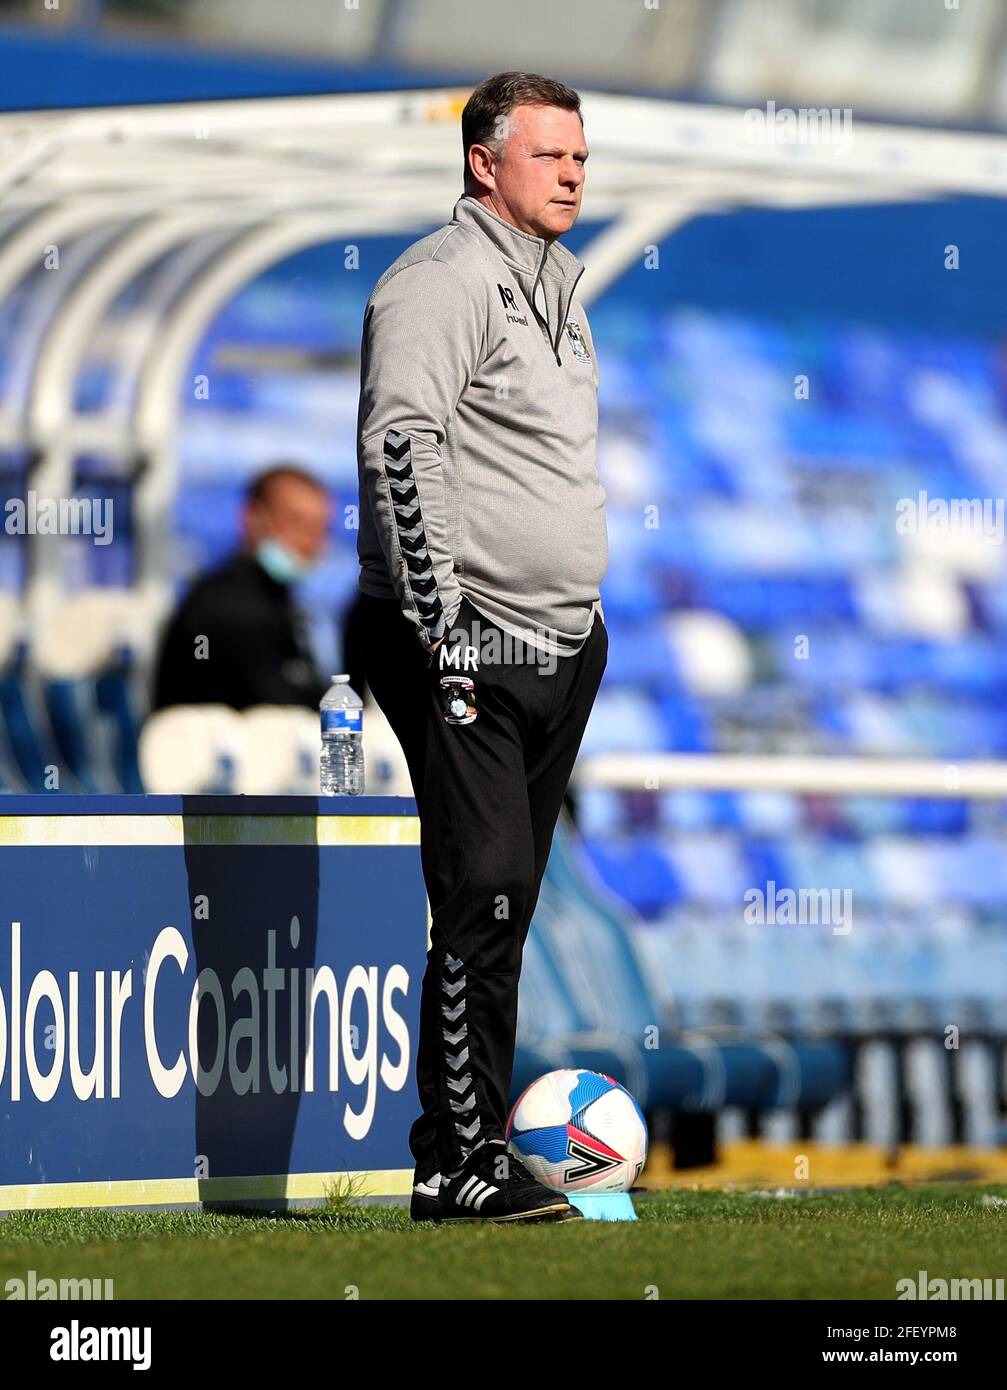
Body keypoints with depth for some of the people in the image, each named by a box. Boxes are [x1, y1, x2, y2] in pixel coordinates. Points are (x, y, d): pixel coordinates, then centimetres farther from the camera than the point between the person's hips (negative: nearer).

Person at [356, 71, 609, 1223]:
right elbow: (399, 442, -20)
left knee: (503, 906, 10)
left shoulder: (554, 283, 20)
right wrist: (440, 618, -24)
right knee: (484, 895, -13)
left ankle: (473, 1149, 14)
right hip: (466, 649, -9)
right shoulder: (441, 281, -10)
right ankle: (459, 1164, -12)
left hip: (559, 645, 9)